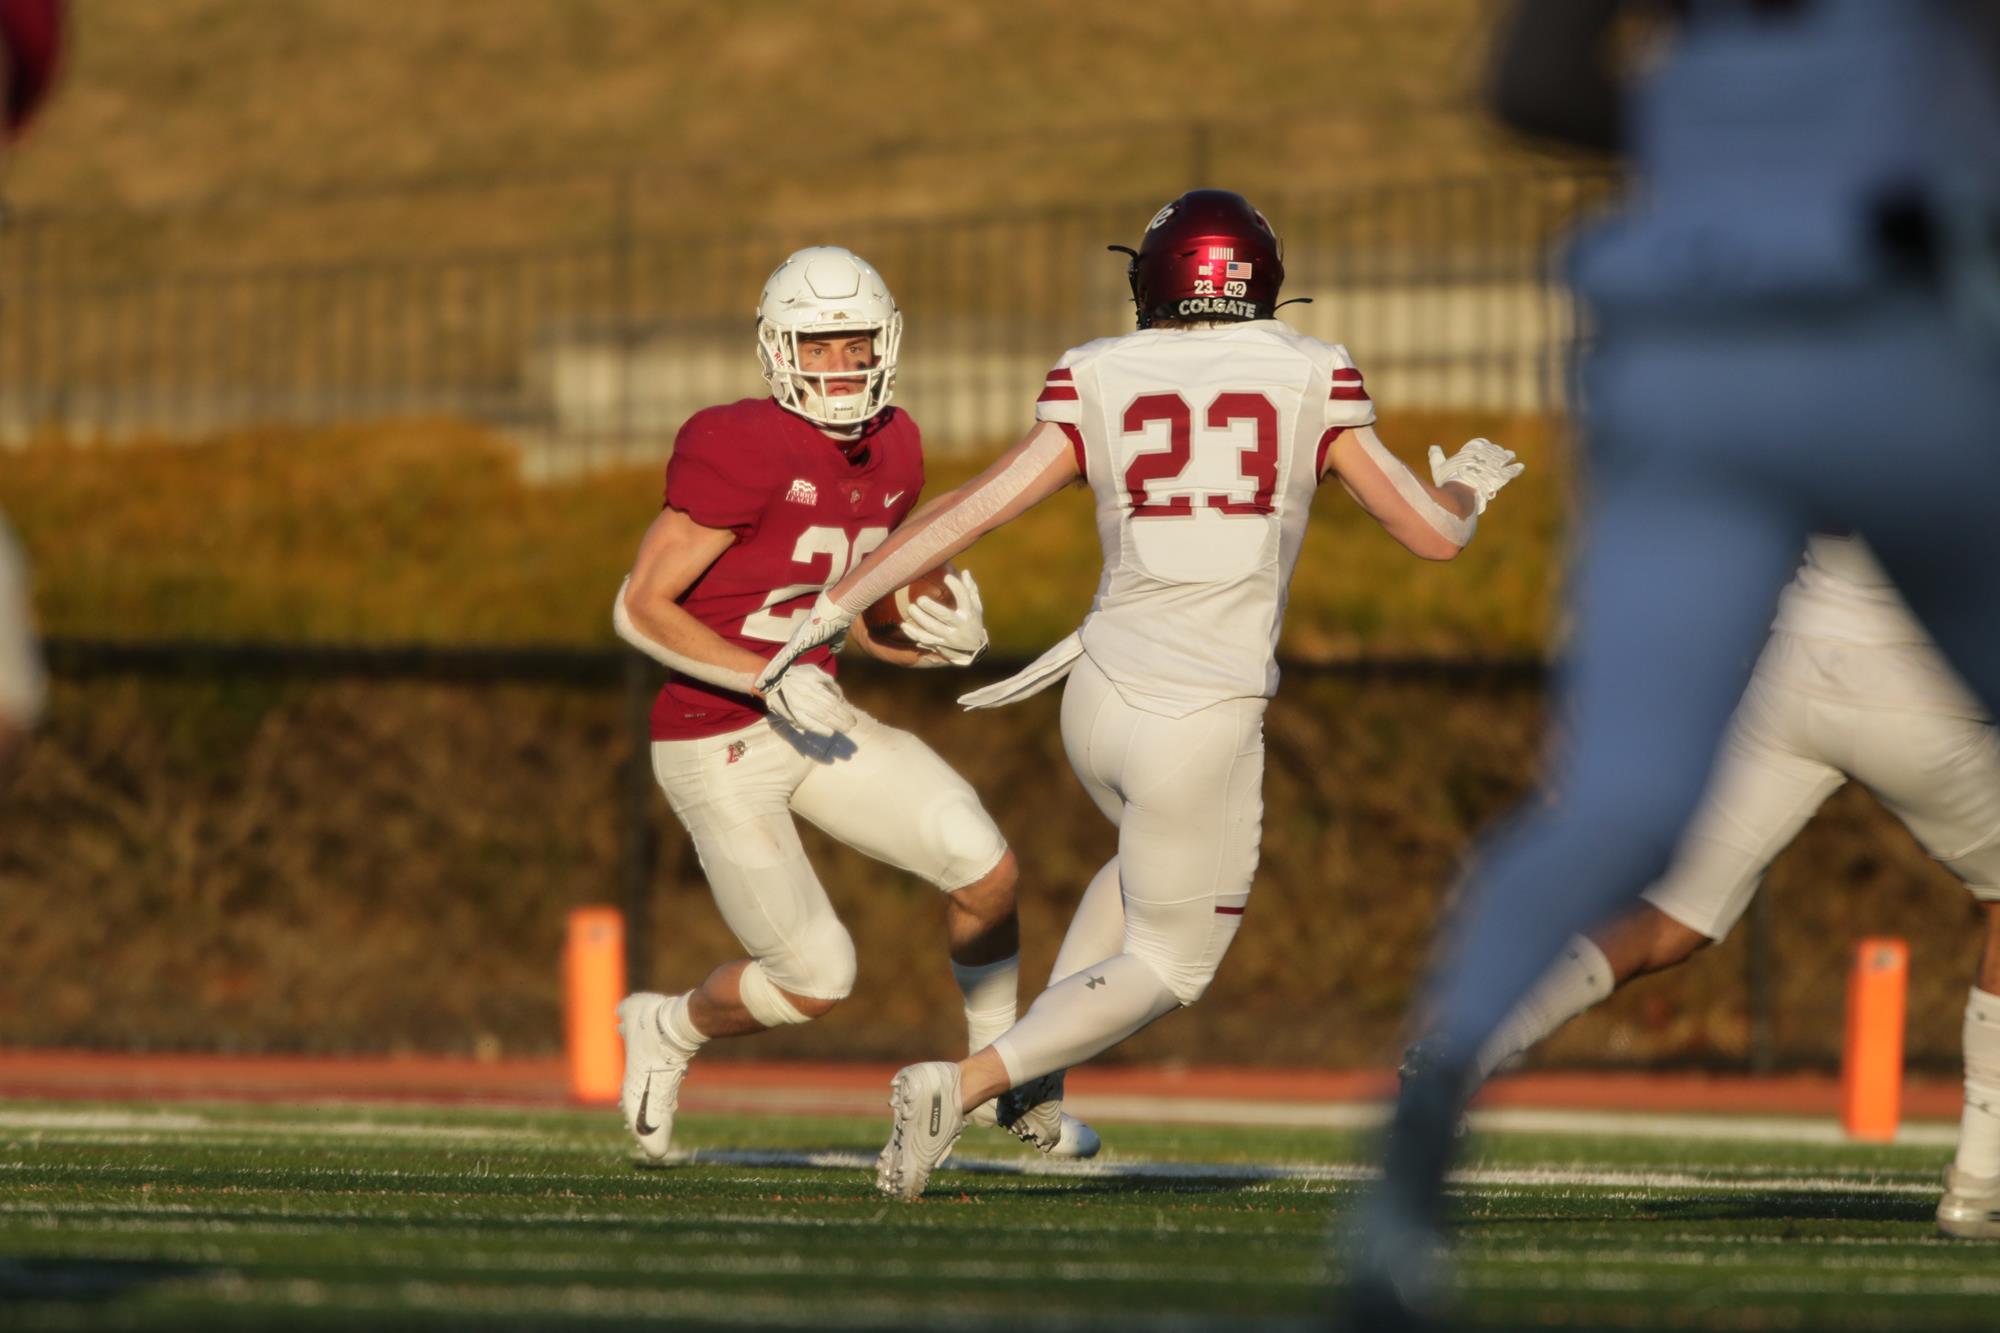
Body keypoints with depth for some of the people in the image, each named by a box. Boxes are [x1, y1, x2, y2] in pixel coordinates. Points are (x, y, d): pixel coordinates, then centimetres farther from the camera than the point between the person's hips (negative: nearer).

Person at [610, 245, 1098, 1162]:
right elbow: (639, 609, -20)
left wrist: (946, 642, -6)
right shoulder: (746, 451, -21)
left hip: (812, 724, 7)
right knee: (815, 982, -5)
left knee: (986, 870, -8)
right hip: (717, 750, -7)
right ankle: (667, 1031, 26)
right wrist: (772, 679, -26)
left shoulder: (892, 452, 3)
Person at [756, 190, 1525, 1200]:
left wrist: (835, 605, 4)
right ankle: (962, 1084, -8)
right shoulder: (1309, 381, -1)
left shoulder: (1100, 384, 2)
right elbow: (1434, 535, 4)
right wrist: (1465, 488, 27)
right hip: (1204, 727, -4)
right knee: (1165, 966, 11)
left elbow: (970, 510, -1)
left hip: (1099, 699, 4)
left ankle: (1035, 1078, 24)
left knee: (1156, 867, 34)